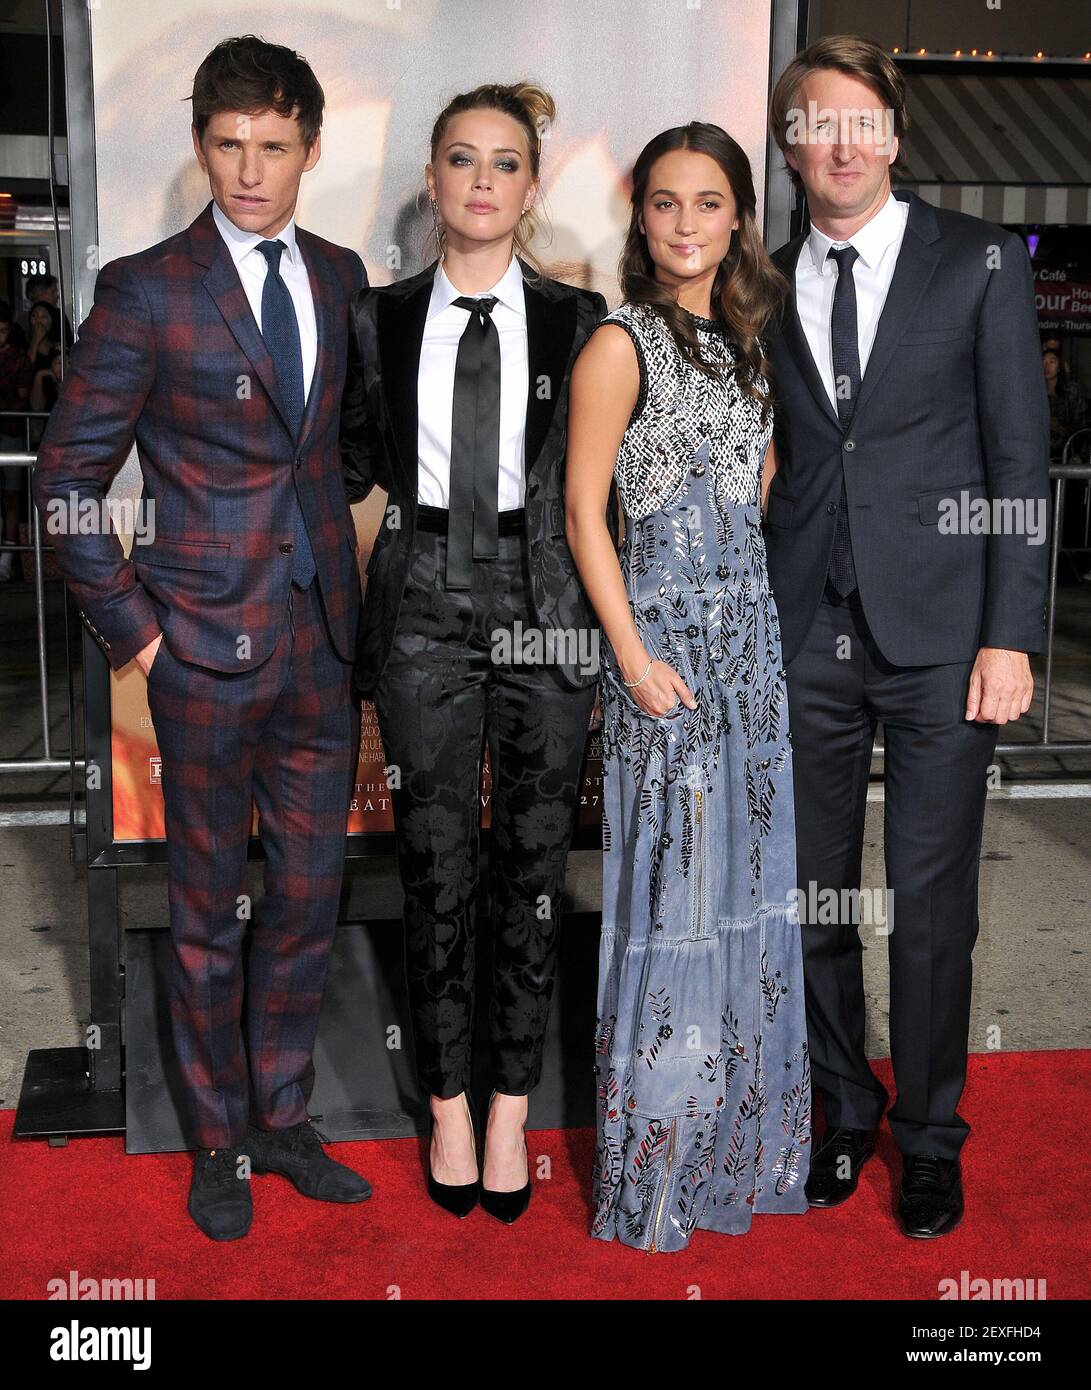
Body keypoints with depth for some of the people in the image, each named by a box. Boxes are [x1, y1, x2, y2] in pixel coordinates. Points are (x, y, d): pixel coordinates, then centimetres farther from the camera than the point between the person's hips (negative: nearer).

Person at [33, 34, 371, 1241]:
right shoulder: (147, 290, -6)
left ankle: (283, 1121, 31)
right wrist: (132, 632, -7)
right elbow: (66, 479, -4)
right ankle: (220, 1143, 28)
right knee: (208, 911, 9)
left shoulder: (342, 276, 9)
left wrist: (347, 583, 9)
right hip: (209, 646, -4)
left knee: (308, 899, 13)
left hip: (324, 641, 5)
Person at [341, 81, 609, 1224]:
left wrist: (610, 631, 3)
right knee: (435, 871, 7)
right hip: (423, 609, 1)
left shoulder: (578, 320, 4)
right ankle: (449, 1106, 25)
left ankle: (511, 1108, 24)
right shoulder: (380, 318, 6)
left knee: (532, 869, 7)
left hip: (543, 608, 0)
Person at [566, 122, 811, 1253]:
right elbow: (584, 514, -11)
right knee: (674, 891, -1)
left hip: (751, 627, 7)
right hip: (667, 629, -7)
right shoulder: (621, 346, -8)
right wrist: (633, 657, -15)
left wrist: (751, 602, 11)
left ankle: (737, 1138, 29)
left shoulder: (746, 341, 13)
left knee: (747, 881, 12)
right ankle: (654, 1166, 15)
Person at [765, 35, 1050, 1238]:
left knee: (931, 904, 4)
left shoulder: (979, 262, 2)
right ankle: (845, 1109, 30)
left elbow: (1020, 458, -1)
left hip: (939, 637, -2)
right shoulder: (767, 286, 9)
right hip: (804, 637, 3)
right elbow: (766, 464, 9)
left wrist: (1010, 634, -8)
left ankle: (930, 1136, 23)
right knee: (812, 897, 10)